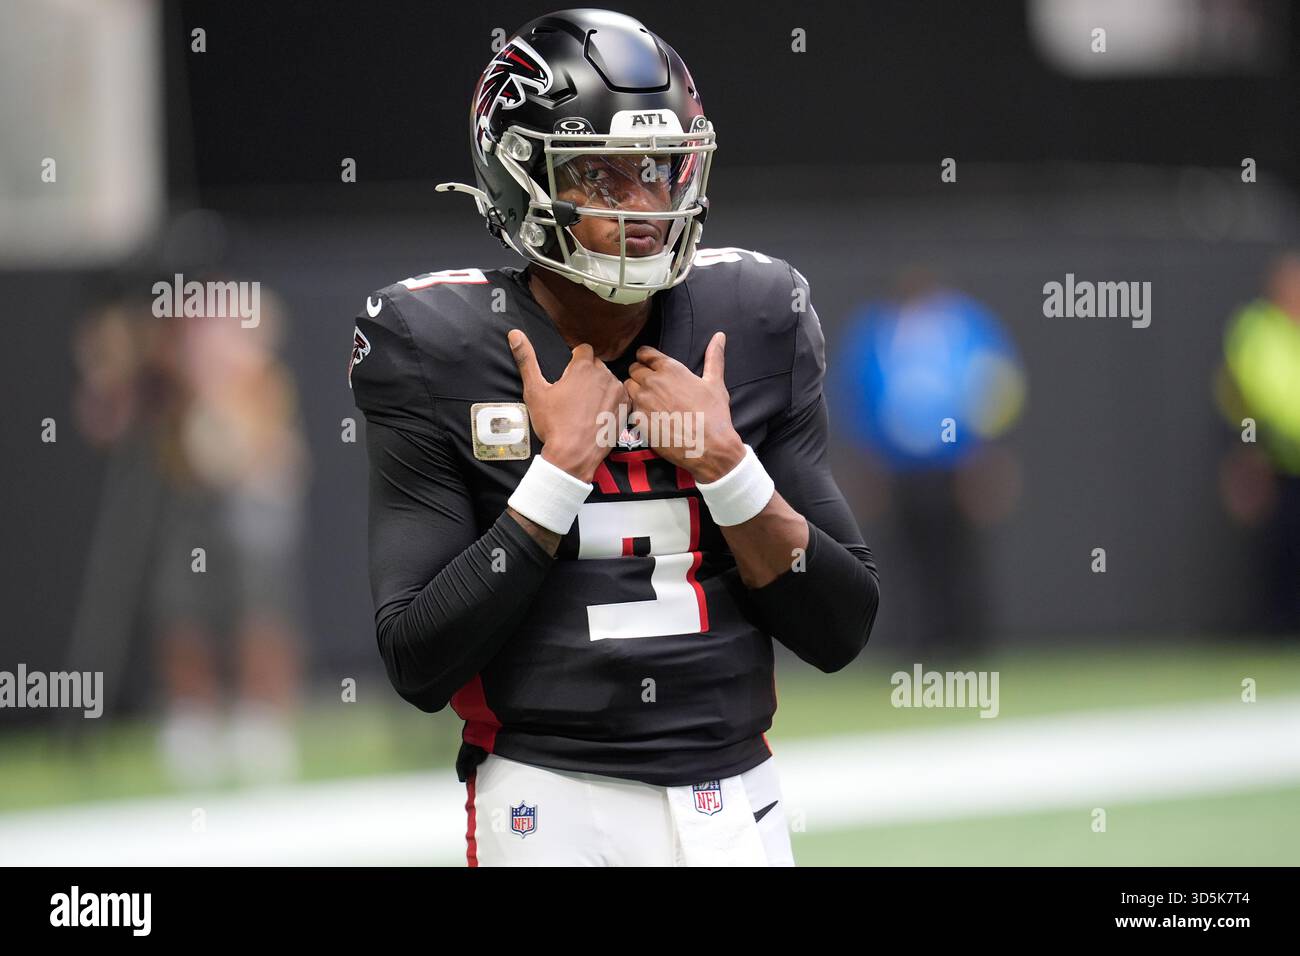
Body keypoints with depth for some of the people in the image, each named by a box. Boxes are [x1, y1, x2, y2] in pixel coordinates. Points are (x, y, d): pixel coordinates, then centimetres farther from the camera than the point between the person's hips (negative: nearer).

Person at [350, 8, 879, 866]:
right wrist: (562, 466, -14)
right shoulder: (441, 354, -6)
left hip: (736, 803, 3)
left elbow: (842, 630, 2)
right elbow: (418, 664, -11)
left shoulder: (753, 325, 3)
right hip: (552, 808, -3)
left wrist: (722, 460, -10)